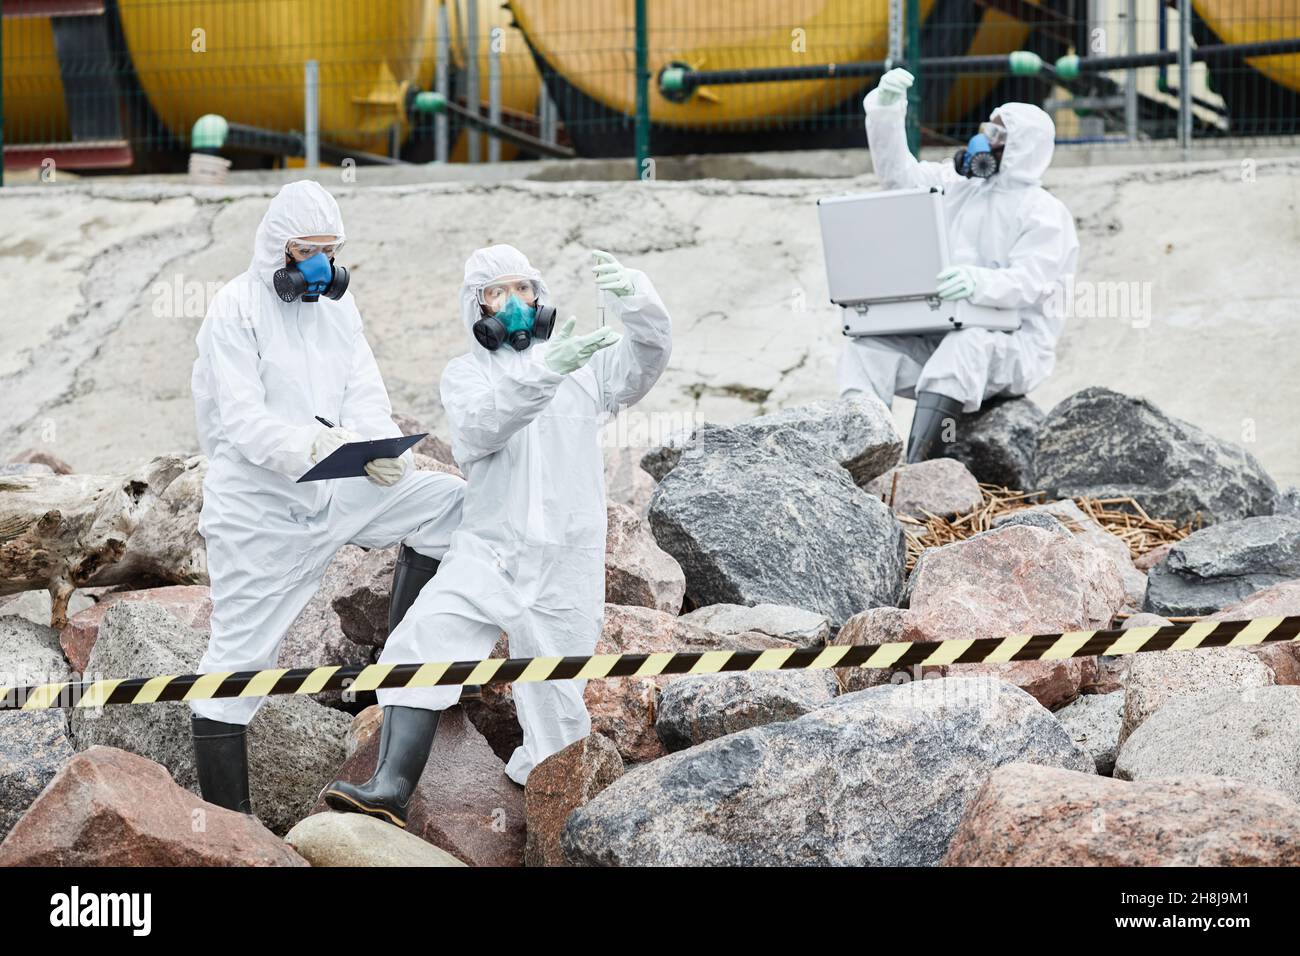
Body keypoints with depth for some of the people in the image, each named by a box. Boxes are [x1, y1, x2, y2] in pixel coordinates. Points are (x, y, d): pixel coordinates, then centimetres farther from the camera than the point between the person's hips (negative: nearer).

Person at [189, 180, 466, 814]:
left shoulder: (337, 304, 9)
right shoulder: (236, 310, -11)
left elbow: (364, 392, 1)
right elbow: (243, 420, -21)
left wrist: (379, 446, -21)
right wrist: (313, 443, -39)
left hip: (334, 491, 6)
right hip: (258, 506, -6)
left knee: (451, 505, -4)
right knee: (239, 654, -3)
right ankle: (225, 818, 4)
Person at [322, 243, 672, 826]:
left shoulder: (583, 363, 9)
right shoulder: (465, 373, 9)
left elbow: (645, 361, -10)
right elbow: (479, 428, -13)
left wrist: (634, 298, -32)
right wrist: (542, 372, -30)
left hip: (564, 565, 0)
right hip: (487, 554, 0)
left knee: (554, 710, 1)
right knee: (419, 648, -21)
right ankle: (391, 789, -29)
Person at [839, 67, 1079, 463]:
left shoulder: (1045, 214, -6)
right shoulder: (957, 187, 18)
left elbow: (1029, 283, -20)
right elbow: (899, 173, 16)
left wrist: (979, 283, -41)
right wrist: (886, 114, 1)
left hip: (1013, 348, -7)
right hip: (938, 338, 7)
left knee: (965, 345, -40)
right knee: (868, 346, -17)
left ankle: (913, 465, -55)